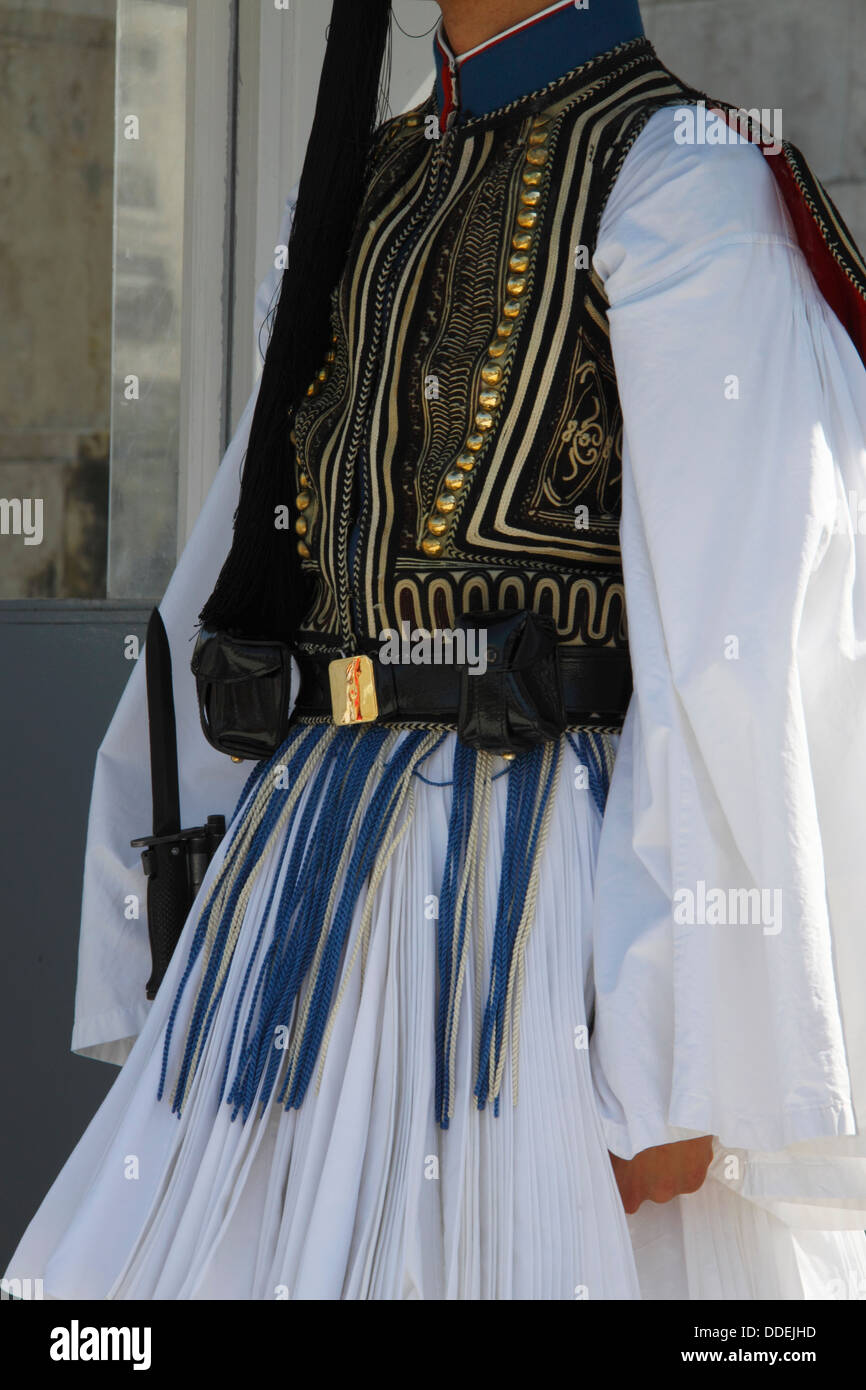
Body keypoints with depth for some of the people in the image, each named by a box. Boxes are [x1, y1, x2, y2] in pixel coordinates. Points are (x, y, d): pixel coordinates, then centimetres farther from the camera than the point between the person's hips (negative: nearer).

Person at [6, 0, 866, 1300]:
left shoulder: (679, 177, -7)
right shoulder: (359, 183, 17)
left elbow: (734, 634, -14)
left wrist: (681, 1049, -18)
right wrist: (147, 978, 16)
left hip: (551, 885, -7)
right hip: (315, 868, 7)